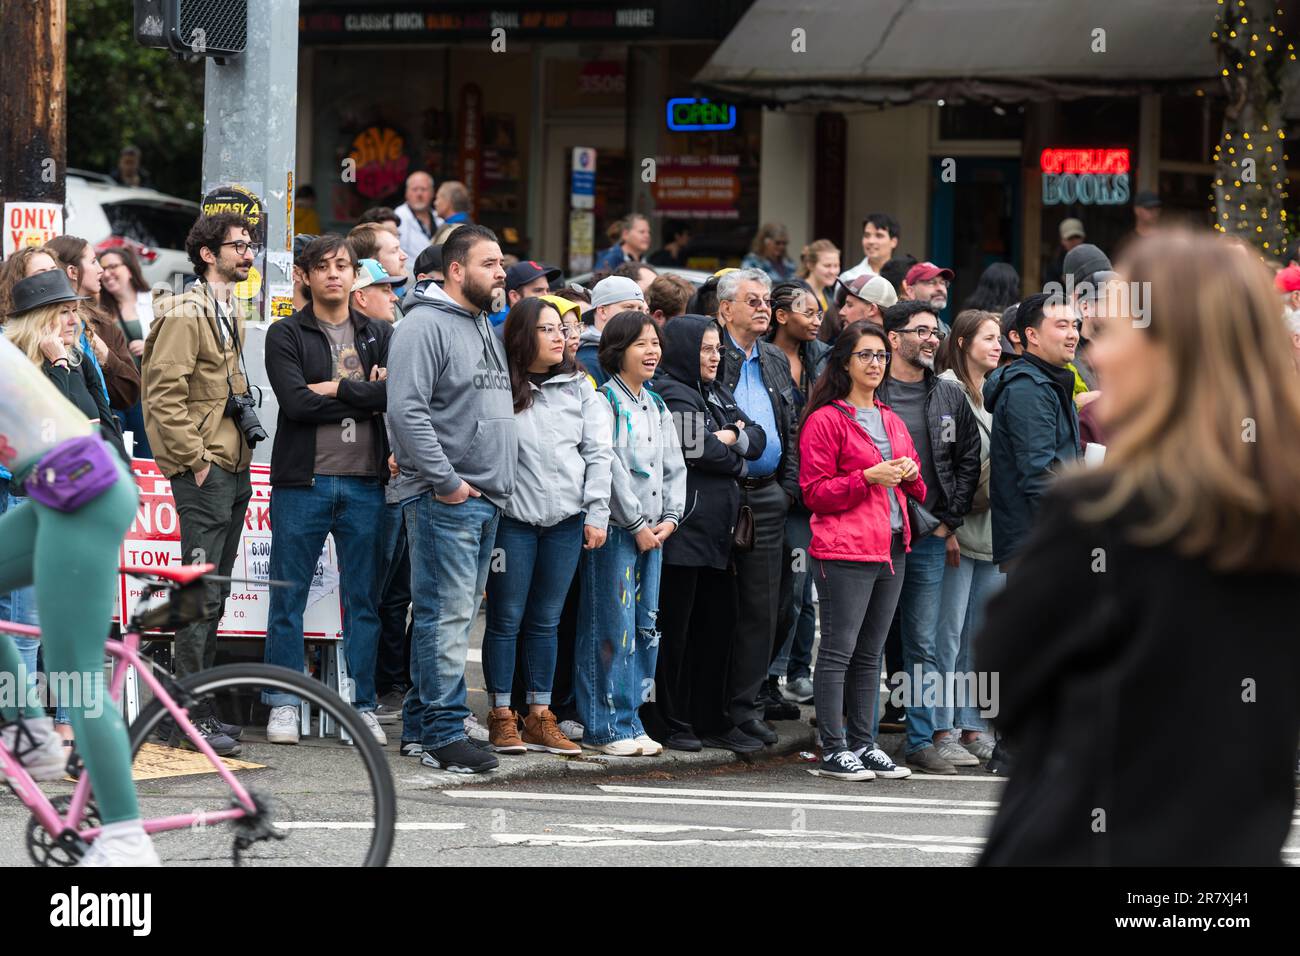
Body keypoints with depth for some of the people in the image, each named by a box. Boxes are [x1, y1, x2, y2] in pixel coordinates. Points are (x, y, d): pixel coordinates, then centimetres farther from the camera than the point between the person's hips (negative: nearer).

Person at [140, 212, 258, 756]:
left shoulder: (230, 312, 17)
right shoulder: (186, 314, -12)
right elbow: (164, 394, -18)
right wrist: (195, 459, -17)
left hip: (233, 467, 9)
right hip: (203, 471, -9)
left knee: (213, 593, 12)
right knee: (201, 592, -10)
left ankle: (196, 707, 17)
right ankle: (187, 719, -8)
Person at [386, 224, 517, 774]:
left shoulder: (485, 327, 19)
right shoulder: (426, 326, -11)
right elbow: (407, 410, -20)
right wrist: (445, 481, -19)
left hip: (484, 498, 10)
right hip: (444, 501, -10)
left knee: (458, 615, 11)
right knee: (447, 615, -10)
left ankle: (420, 724, 17)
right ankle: (444, 735, -10)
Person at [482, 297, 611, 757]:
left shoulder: (579, 388, 8)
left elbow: (598, 452, 8)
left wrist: (596, 513, 2)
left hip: (566, 521, 4)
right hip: (513, 517, -4)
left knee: (546, 621, 9)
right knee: (506, 619, 2)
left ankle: (540, 717, 14)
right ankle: (502, 716, 9)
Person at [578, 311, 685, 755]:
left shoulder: (656, 406, 16)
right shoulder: (605, 401, -8)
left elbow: (674, 465, 16)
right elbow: (610, 468, -14)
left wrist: (670, 517, 1)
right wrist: (637, 525, -13)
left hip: (652, 530, 8)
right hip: (615, 529, -8)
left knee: (645, 628, 8)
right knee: (612, 627, -7)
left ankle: (629, 720, 13)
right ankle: (605, 726, -3)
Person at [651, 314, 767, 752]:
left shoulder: (718, 394, 20)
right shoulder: (670, 394, -9)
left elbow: (758, 439, 14)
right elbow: (703, 451, -17)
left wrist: (733, 437, -7)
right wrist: (737, 457, 2)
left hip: (716, 531, 9)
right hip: (684, 528, -9)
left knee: (718, 626, 11)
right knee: (676, 628, -3)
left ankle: (711, 720, 18)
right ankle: (669, 722, 3)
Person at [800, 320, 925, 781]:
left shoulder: (893, 422, 19)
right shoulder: (825, 420, -4)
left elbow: (915, 490, 25)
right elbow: (815, 492, -9)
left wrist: (911, 475, 2)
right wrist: (868, 478, -19)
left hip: (892, 548, 7)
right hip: (845, 551, -7)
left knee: (870, 654, 11)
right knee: (839, 651, -7)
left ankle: (863, 745, 15)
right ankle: (833, 752, -5)